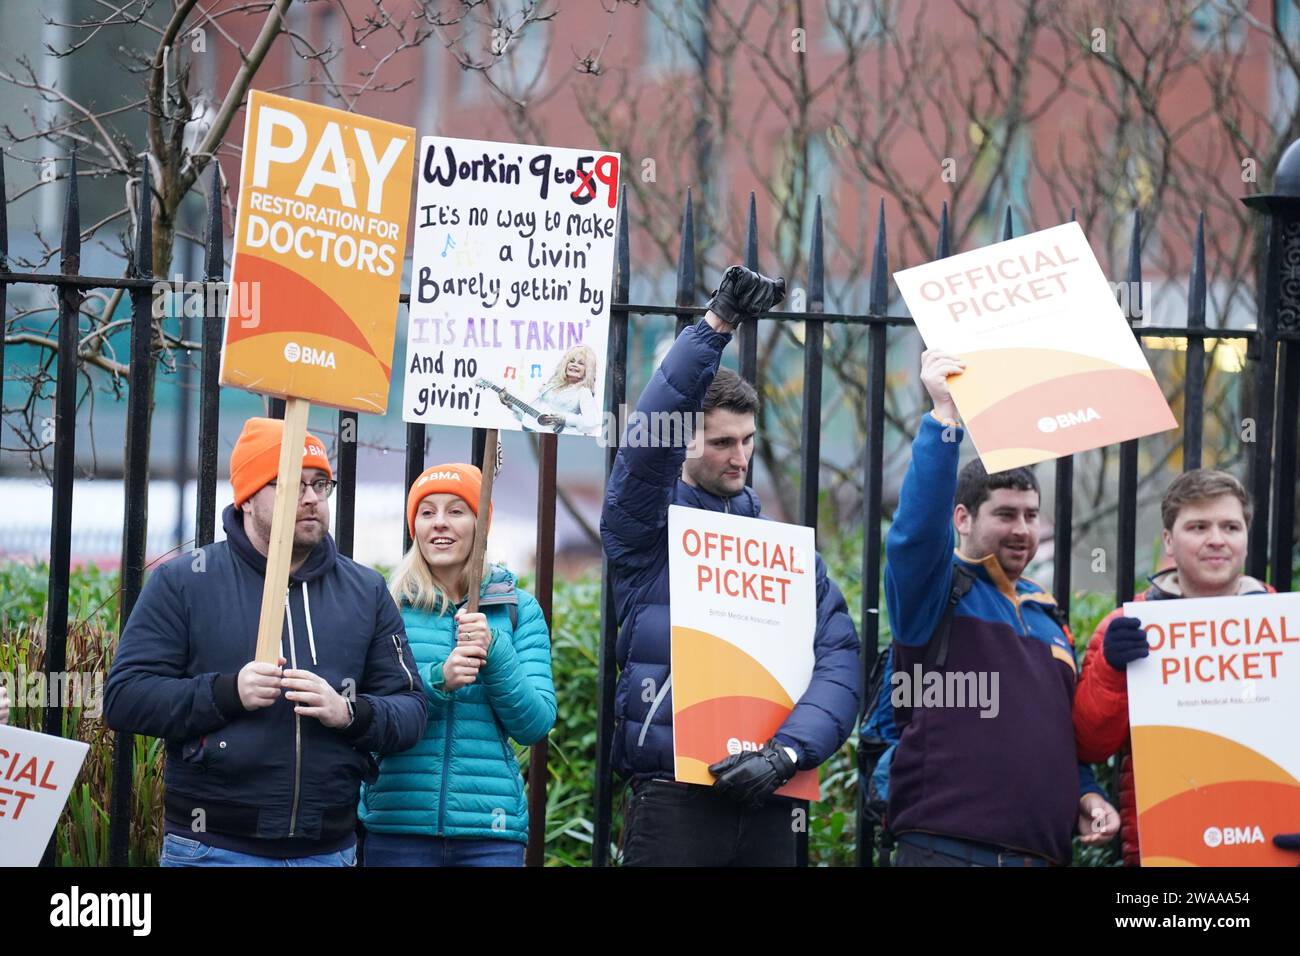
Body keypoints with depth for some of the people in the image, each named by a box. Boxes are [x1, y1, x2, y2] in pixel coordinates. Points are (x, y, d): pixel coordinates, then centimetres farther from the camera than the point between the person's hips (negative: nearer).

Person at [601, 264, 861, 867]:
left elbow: (838, 663, 2)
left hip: (766, 805, 3)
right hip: (673, 799, -3)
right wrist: (717, 323, -24)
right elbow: (648, 438, -15)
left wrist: (784, 753, -15)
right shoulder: (650, 529, 4)